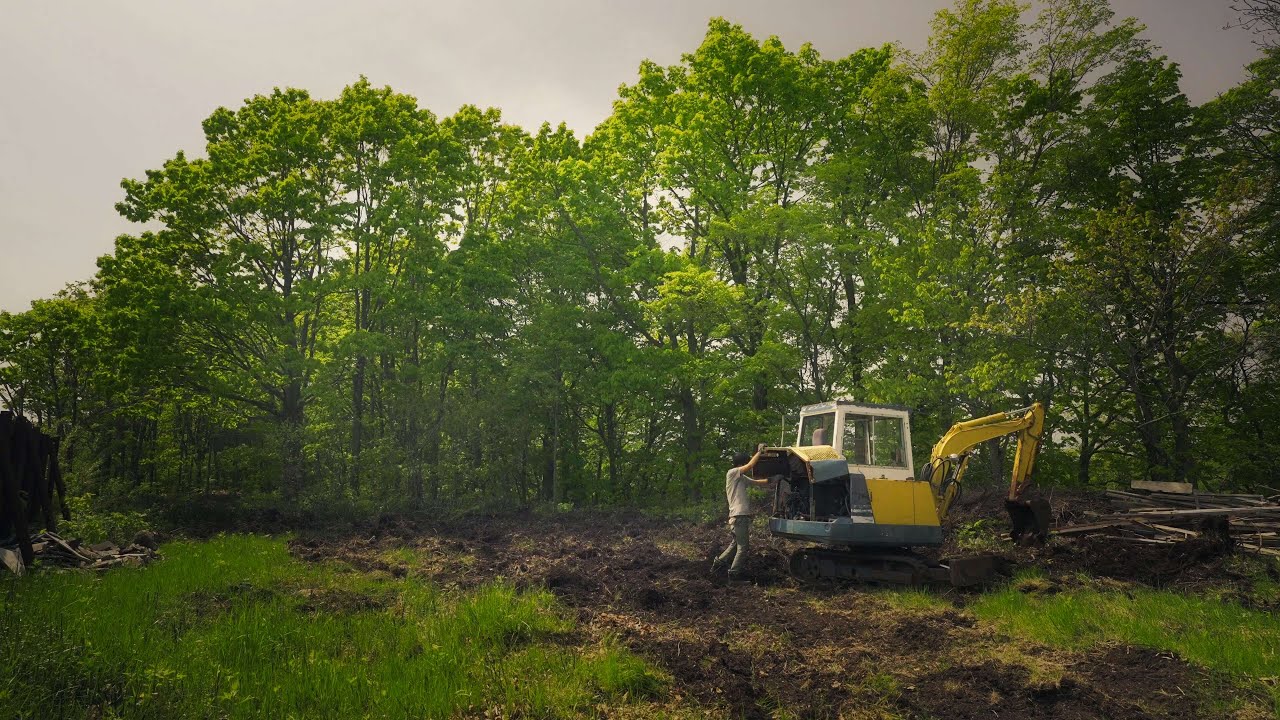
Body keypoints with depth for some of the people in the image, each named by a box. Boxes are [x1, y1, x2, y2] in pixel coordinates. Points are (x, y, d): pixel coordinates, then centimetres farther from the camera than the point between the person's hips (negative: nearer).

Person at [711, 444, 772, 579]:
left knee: (737, 543, 19)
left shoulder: (742, 478, 18)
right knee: (743, 547, -3)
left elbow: (759, 483, 16)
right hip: (739, 516, -9)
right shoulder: (732, 473, -8)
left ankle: (719, 562, 25)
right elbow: (750, 465, -18)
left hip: (742, 516, 9)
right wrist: (759, 451, -9)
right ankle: (735, 572, 3)